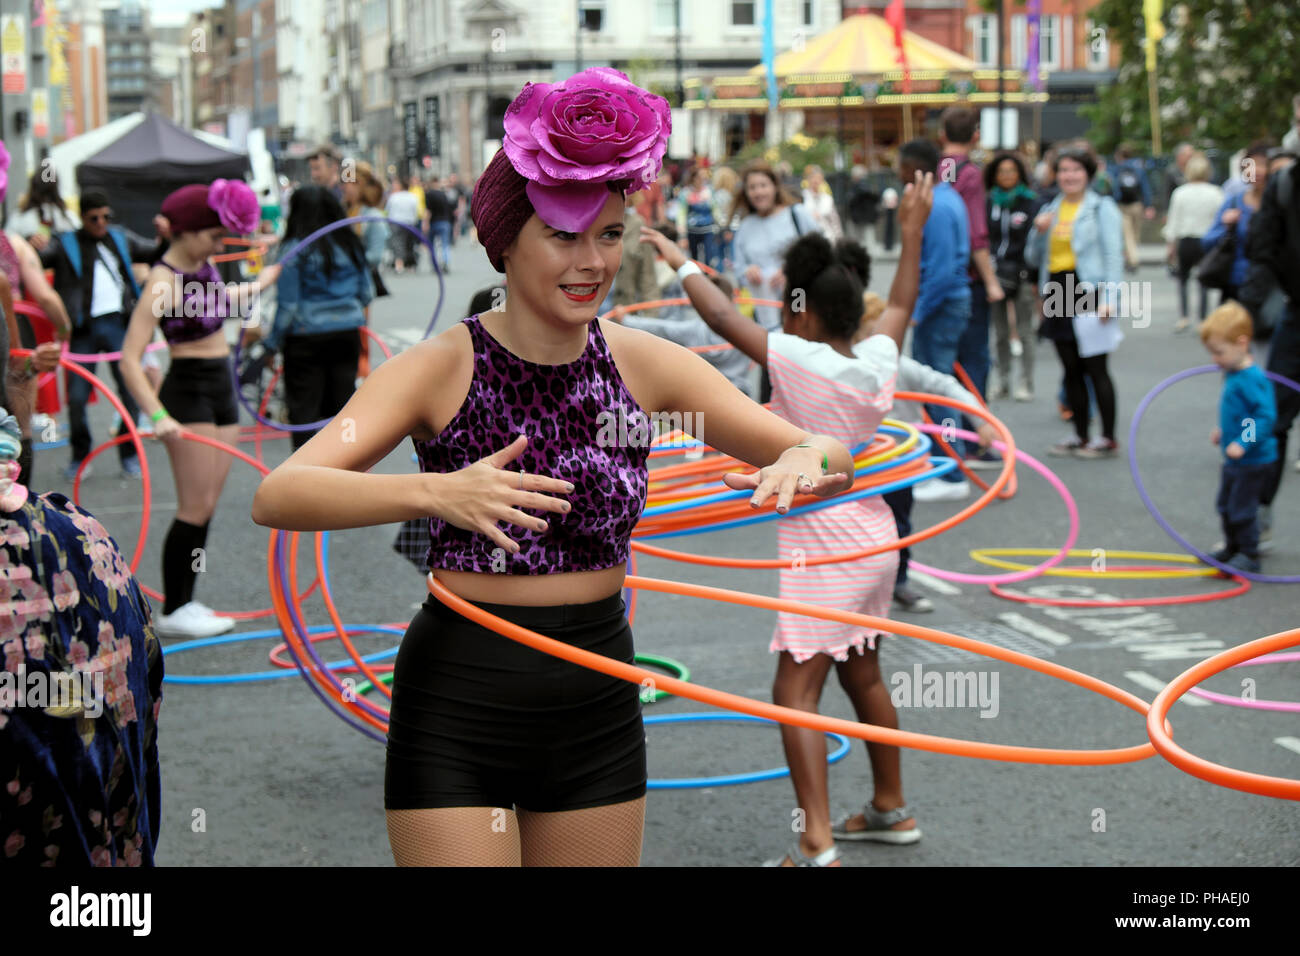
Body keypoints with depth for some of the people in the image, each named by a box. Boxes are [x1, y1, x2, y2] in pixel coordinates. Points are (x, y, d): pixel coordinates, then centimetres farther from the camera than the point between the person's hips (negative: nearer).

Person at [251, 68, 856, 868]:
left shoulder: (641, 364, -1)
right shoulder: (440, 369, -11)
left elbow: (836, 460, -1)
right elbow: (277, 496, -23)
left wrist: (805, 462, -26)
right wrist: (436, 492, -39)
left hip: (598, 707, 4)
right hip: (457, 710, -4)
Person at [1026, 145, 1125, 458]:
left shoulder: (1101, 207, 0)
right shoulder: (1051, 210, 15)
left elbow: (1114, 255, -6)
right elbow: (1034, 258, 18)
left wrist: (1109, 298, -16)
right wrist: (1039, 232, -2)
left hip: (1089, 292, -6)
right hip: (1057, 294, 6)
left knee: (1095, 367, -6)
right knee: (1072, 370, 9)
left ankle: (1108, 439, -1)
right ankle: (1080, 436, 17)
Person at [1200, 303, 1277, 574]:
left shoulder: (1252, 379, -25)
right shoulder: (1233, 374, 5)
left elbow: (1266, 416, -30)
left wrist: (1243, 442, -34)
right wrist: (1224, 431, 24)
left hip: (1253, 460, -10)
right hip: (1234, 460, 10)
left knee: (1242, 508, -3)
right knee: (1226, 505, 21)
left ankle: (1249, 556, 10)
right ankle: (1232, 548, 36)